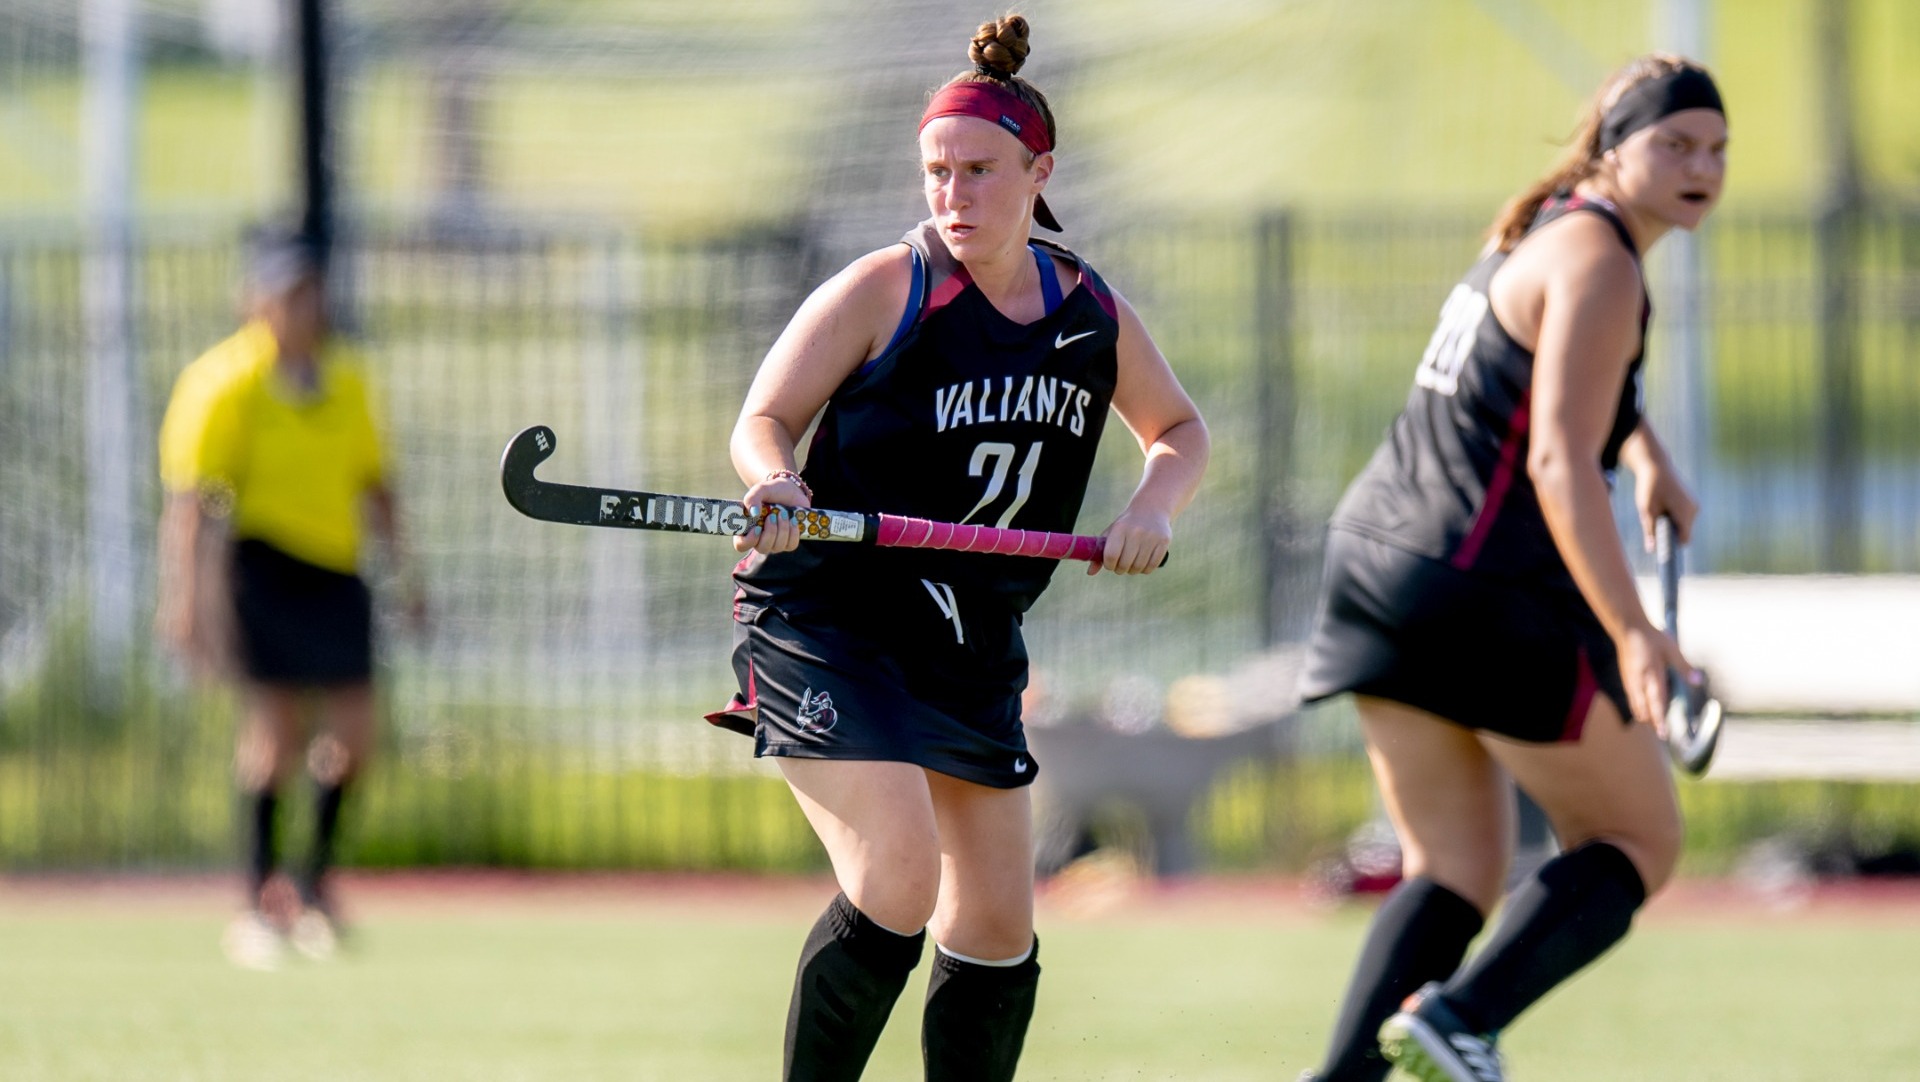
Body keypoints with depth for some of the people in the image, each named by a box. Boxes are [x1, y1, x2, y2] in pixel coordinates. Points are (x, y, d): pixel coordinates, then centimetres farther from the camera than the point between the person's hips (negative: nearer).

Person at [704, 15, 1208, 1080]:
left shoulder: (1093, 314, 5)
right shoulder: (883, 289, -9)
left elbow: (1178, 427, 21)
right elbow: (764, 420, -5)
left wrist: (1153, 506, -1)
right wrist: (777, 483, -28)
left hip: (970, 649, 6)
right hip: (823, 620, -6)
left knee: (996, 925, 6)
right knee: (898, 879, -23)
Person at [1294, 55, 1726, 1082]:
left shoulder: (1547, 227, 17)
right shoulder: (1598, 265, -13)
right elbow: (1560, 464, -26)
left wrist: (1649, 455, 27)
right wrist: (1632, 634, -34)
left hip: (1376, 556, 9)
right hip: (1479, 588, -9)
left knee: (1455, 871, 10)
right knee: (1639, 843, 3)